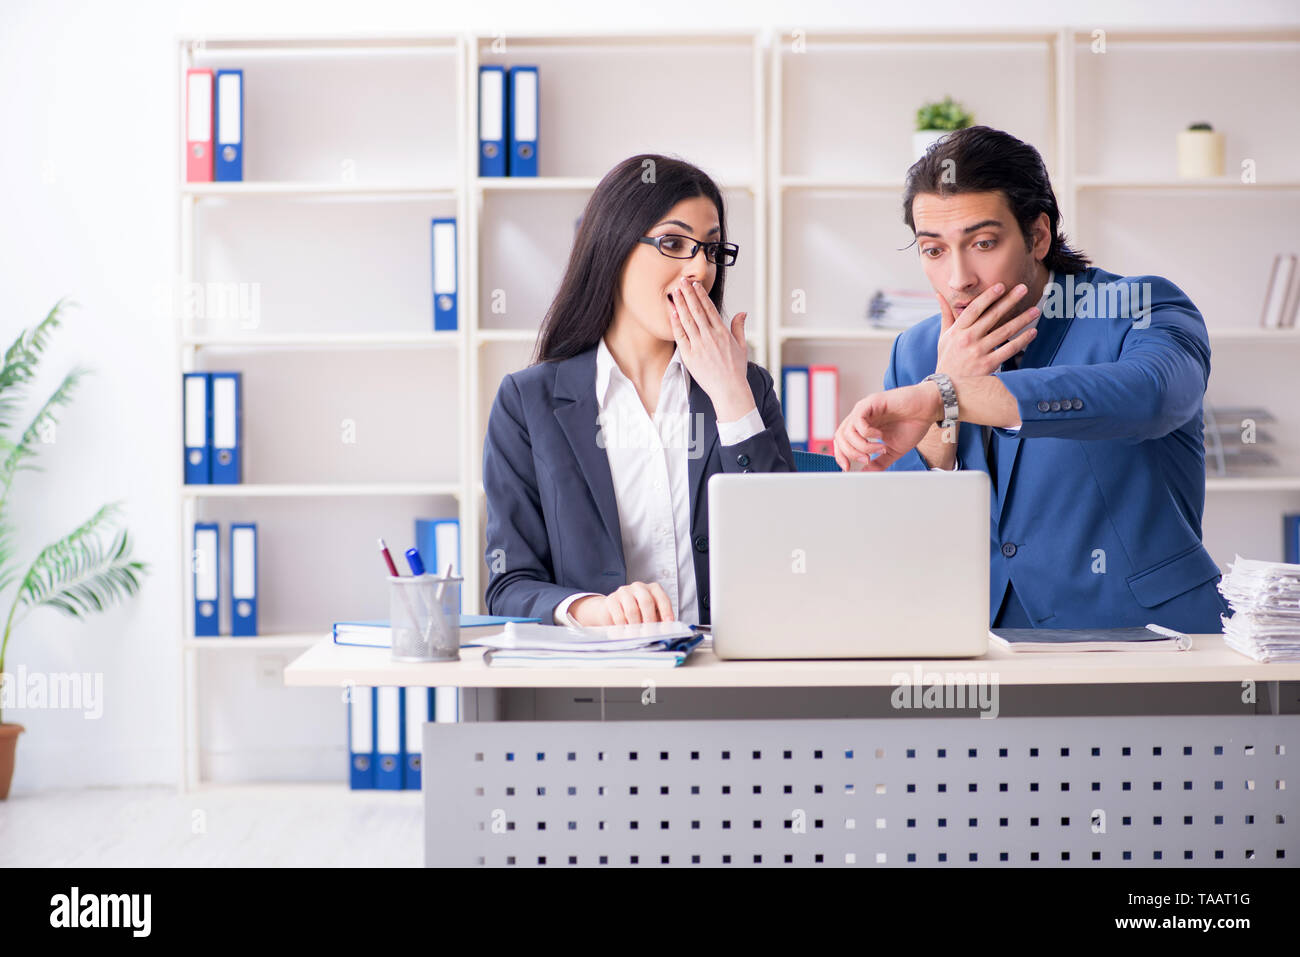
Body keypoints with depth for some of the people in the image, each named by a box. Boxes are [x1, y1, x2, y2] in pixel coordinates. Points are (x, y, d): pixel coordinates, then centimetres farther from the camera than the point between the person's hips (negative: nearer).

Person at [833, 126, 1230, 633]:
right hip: (986, 658, 3)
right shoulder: (916, 354, 8)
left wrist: (941, 397, -36)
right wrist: (944, 401, -12)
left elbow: (1145, 394, -30)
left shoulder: (1140, 310, -4)